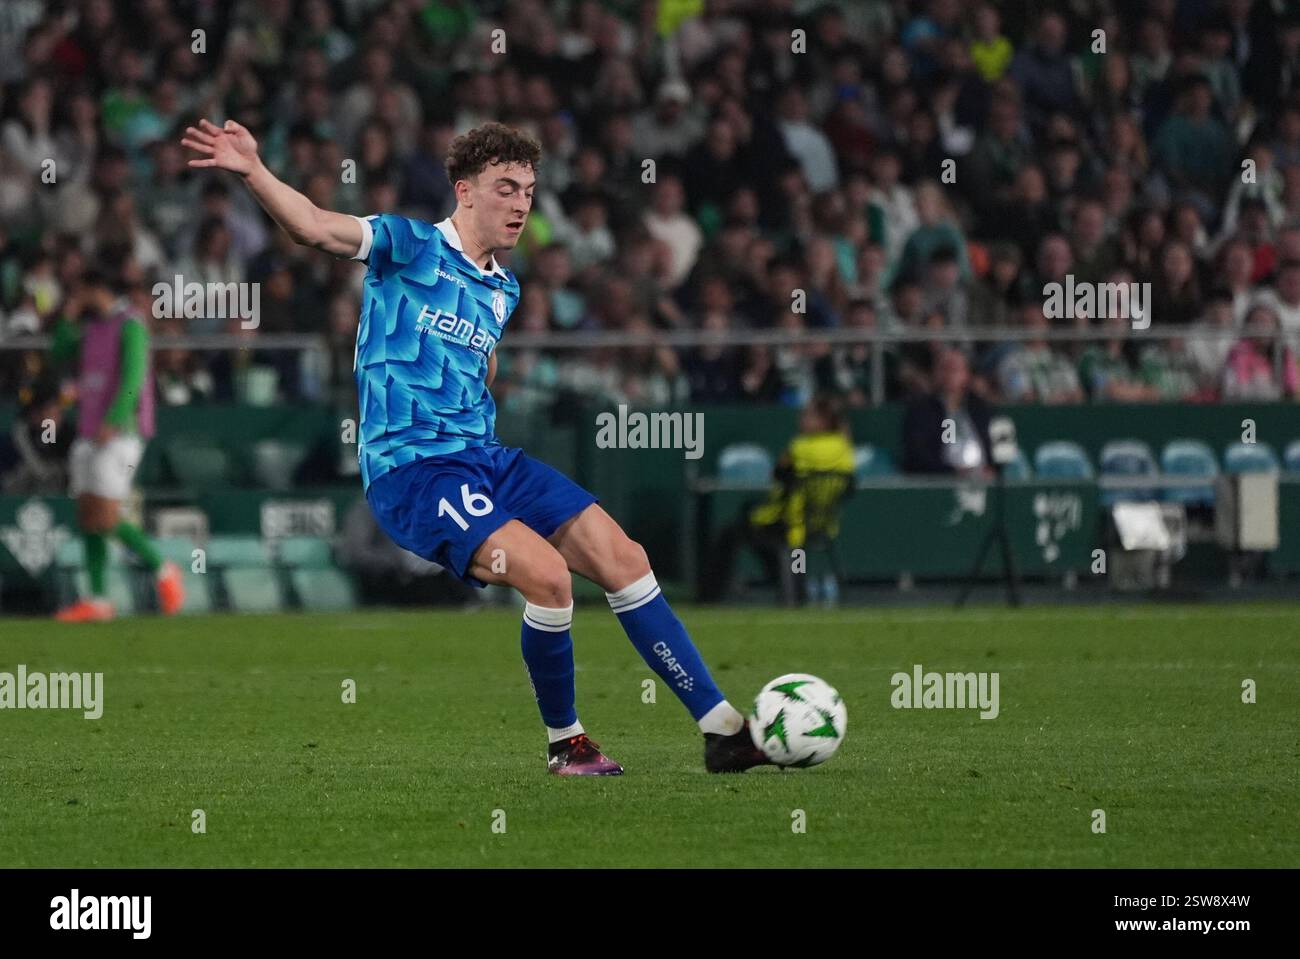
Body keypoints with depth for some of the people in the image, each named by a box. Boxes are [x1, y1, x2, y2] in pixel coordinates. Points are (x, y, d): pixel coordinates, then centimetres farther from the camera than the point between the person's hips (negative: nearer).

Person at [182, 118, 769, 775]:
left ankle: (723, 729, 5)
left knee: (621, 557, -2)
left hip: (484, 459, 7)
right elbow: (313, 227, -20)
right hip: (409, 468, -7)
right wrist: (252, 171, -34)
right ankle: (564, 742, -3)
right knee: (547, 572, -25)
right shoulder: (410, 246, -4)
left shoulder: (502, 290, 17)